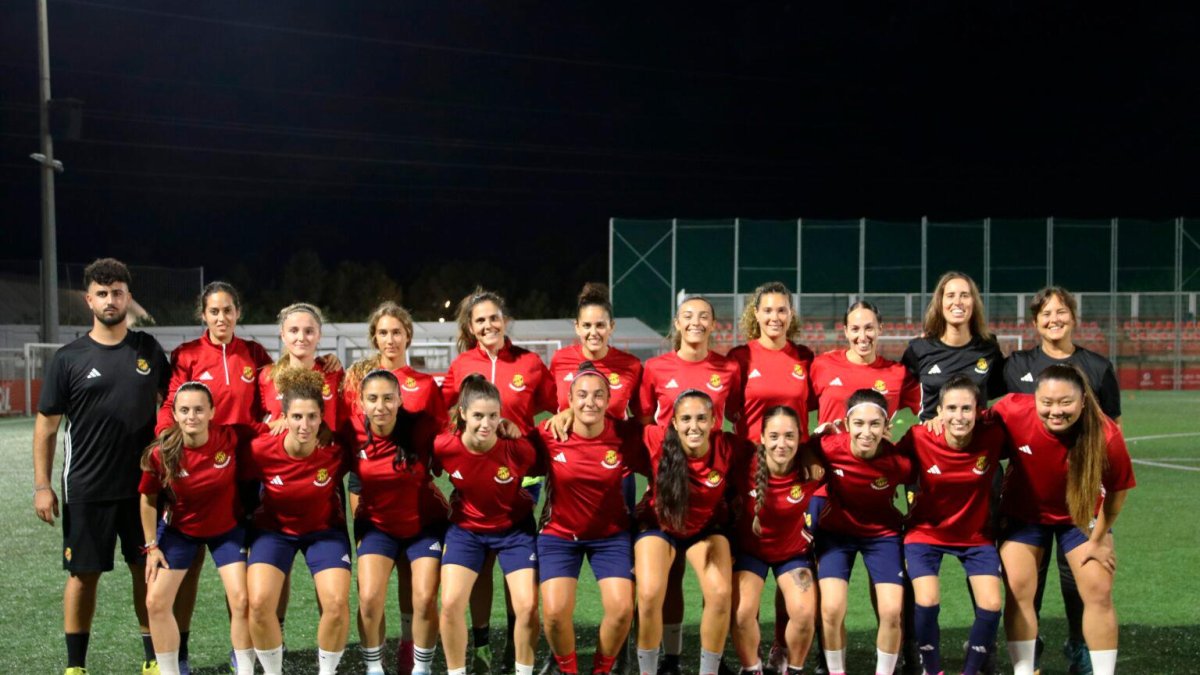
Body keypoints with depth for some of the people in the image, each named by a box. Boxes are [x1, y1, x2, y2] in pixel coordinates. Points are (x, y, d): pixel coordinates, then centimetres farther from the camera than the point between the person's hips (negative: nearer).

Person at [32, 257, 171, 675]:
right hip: (86, 490, -2)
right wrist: (42, 486, -4)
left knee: (147, 571, 7)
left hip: (143, 485, 2)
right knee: (84, 574, 5)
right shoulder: (69, 359, -3)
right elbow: (47, 424, 0)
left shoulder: (148, 350, 3)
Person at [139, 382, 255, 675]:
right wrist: (151, 546, -3)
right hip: (178, 530, 1)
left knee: (241, 600, -9)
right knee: (156, 602, -1)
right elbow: (148, 499, -6)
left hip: (226, 529, -1)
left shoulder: (230, 437, -25)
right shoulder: (160, 453, -23)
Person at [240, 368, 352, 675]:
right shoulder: (261, 450, -25)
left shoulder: (335, 451, -25)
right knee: (259, 602, -19)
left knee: (337, 603, -18)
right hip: (274, 528, 0)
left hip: (325, 530, 0)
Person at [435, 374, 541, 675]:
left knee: (527, 606, -8)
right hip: (465, 528, 1)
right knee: (451, 603, -10)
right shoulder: (444, 447, -23)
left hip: (515, 528, -1)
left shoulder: (518, 448, -27)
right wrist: (451, 502, 0)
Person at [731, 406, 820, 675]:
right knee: (742, 613, -18)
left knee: (805, 614, -17)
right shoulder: (746, 467, -26)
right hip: (749, 549, 0)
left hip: (794, 551, 1)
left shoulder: (810, 471, -24)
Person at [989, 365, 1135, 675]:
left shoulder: (1106, 436, -32)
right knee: (1018, 589, -3)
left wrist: (1099, 538, -6)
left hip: (1081, 516, 0)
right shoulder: (1012, 411, -32)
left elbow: (1117, 490, -14)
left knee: (1099, 592, -3)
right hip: (1024, 514, 1)